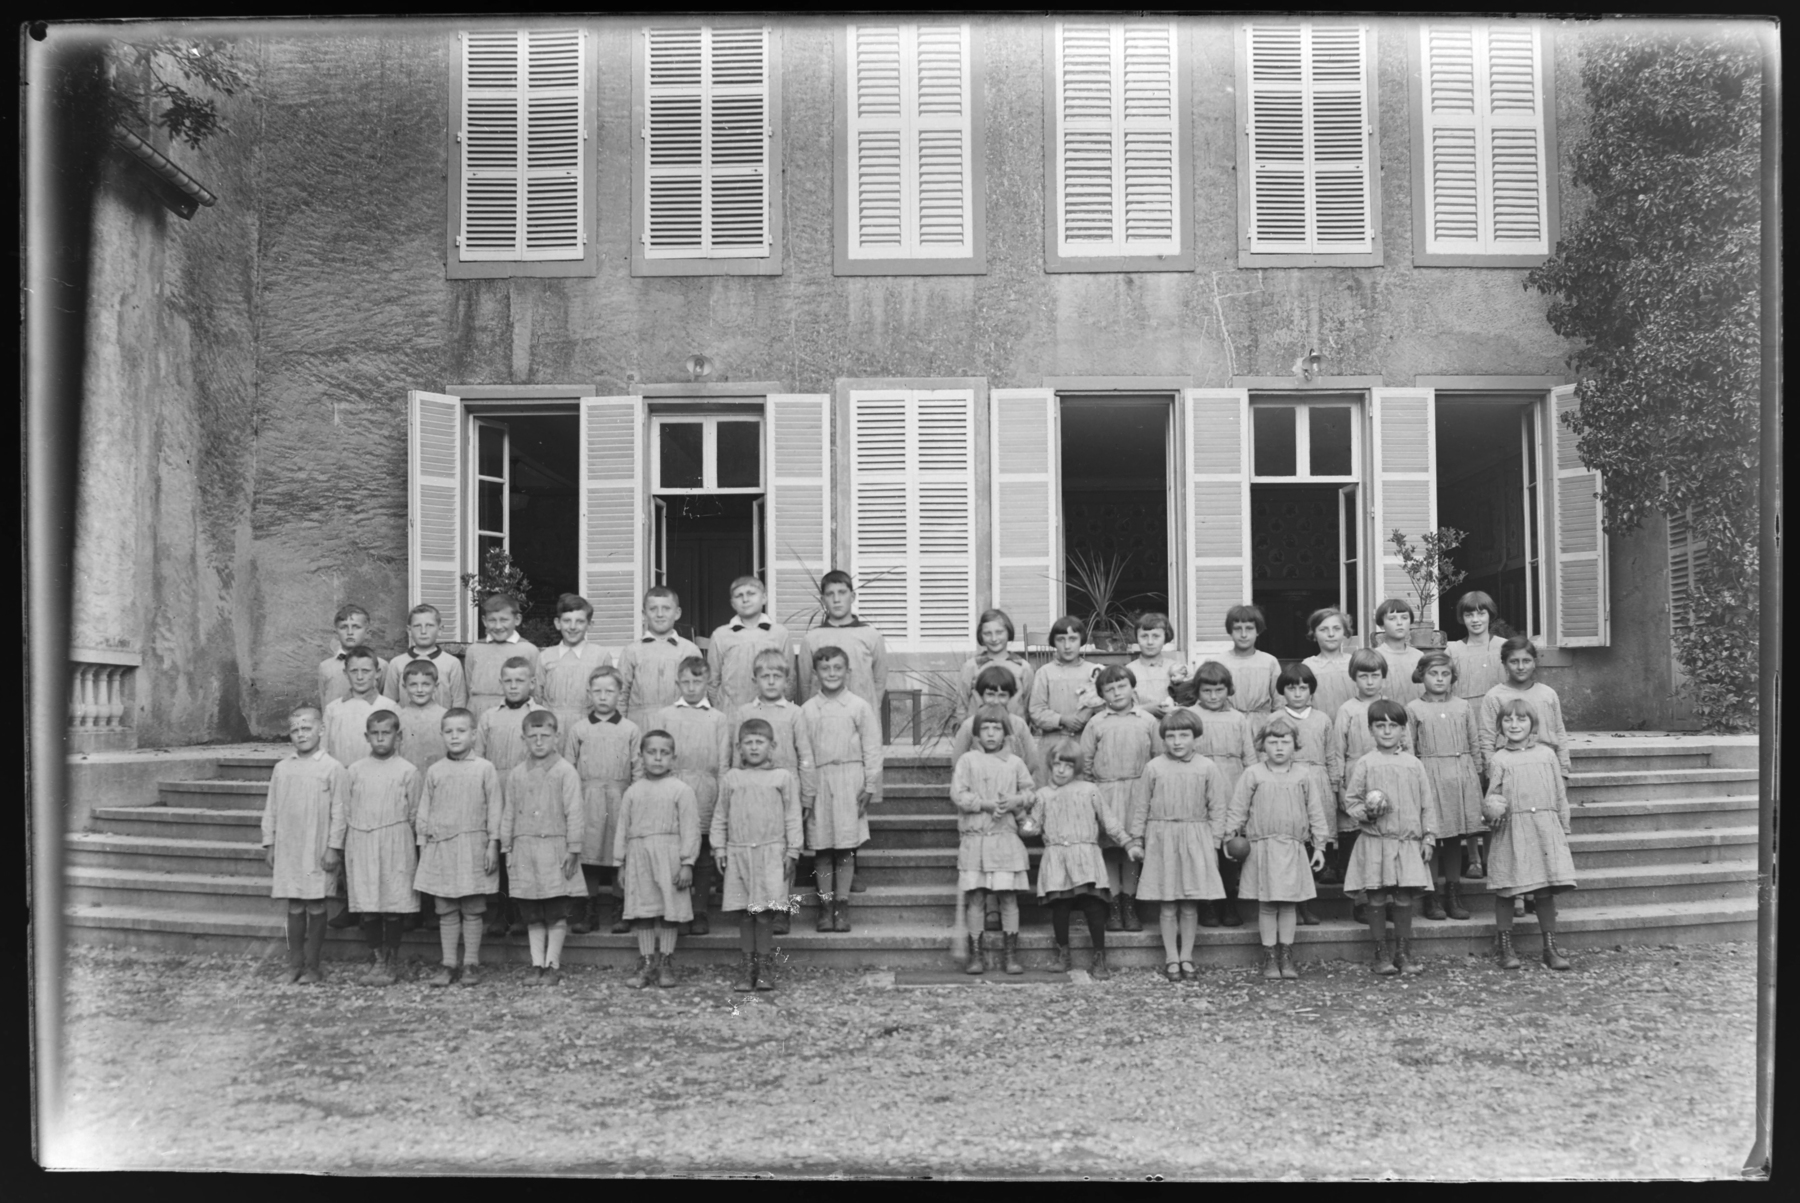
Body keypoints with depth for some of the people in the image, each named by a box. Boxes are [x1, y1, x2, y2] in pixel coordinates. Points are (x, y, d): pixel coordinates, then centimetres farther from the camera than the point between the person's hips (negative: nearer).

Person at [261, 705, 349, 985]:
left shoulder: (333, 769, -5)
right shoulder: (282, 769, 7)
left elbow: (339, 814, -6)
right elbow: (271, 809, 13)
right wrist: (268, 843, 10)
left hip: (318, 852, -3)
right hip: (288, 850, 3)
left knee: (316, 907, 3)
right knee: (294, 907, 9)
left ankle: (312, 966, 12)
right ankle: (294, 964, 17)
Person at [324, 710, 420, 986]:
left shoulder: (407, 772, 1)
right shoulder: (355, 771, 7)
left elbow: (416, 814, 4)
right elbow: (342, 811, 9)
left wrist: (421, 848, 4)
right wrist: (333, 847, 7)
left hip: (395, 846, -2)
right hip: (360, 846, 2)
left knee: (394, 906, 1)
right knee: (366, 906, 2)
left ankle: (392, 962, 13)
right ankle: (377, 960, 13)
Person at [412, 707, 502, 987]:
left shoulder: (485, 769, 0)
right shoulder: (434, 771, 8)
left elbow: (494, 809, 0)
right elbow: (424, 811, 11)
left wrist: (492, 844, -4)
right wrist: (422, 846, 7)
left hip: (473, 846, -2)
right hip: (440, 847, 2)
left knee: (472, 910, 3)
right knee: (446, 910, 6)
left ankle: (471, 964, 11)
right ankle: (448, 964, 13)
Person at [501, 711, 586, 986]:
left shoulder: (565, 772, -4)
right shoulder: (516, 774, 9)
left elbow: (575, 813, -5)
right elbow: (508, 813, 13)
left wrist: (573, 849, -8)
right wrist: (507, 849, 9)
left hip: (555, 848, -4)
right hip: (524, 848, 4)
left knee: (556, 914, -1)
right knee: (532, 916, 7)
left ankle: (552, 966, 6)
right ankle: (538, 966, 12)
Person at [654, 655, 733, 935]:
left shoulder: (719, 719, 10)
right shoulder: (663, 716, 12)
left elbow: (723, 764, 7)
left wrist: (722, 802, 1)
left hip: (705, 795, 0)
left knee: (703, 858, 3)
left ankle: (700, 913, 10)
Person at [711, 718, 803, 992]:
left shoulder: (784, 777, 4)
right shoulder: (730, 779, 9)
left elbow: (792, 817, 4)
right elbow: (720, 817, 13)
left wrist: (792, 851, 0)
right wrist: (719, 849, 6)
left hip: (771, 852, -2)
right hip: (738, 852, 2)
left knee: (765, 915, -4)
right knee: (744, 915, 4)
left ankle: (763, 969, 5)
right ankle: (748, 969, 10)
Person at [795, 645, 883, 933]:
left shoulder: (859, 707, 1)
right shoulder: (808, 710, 4)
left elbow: (872, 750, 2)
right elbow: (805, 756, 4)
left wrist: (870, 787, -3)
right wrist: (808, 793, -1)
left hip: (850, 781, -1)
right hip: (820, 781, 1)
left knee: (846, 846, 1)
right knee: (821, 847, 4)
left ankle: (842, 903, 9)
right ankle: (825, 904, 12)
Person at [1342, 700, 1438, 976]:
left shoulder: (1413, 764, 6)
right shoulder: (1365, 764, 0)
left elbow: (1426, 804, 9)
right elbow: (1350, 799, 3)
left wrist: (1428, 837, 5)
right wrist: (1365, 813, -16)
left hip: (1408, 842, 2)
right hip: (1374, 841, -1)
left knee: (1404, 898, 3)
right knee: (1376, 899, 0)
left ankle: (1403, 953, 15)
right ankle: (1381, 955, 10)